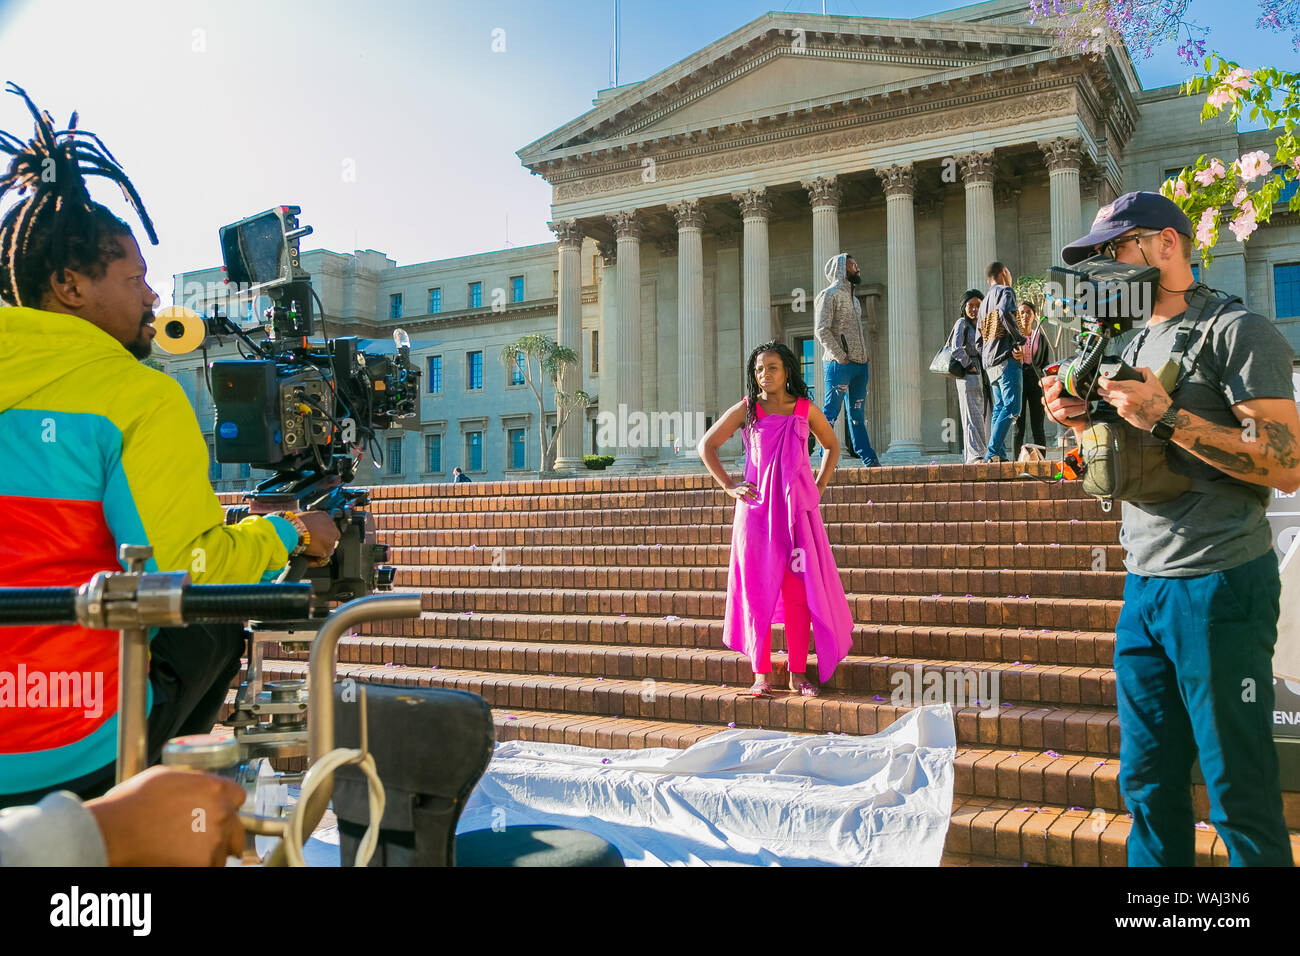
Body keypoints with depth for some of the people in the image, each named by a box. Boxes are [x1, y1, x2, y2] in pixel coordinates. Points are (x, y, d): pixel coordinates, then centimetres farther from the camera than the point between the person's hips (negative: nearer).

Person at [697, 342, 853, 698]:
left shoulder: (806, 409, 6)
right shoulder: (746, 410, 2)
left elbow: (832, 446, 21)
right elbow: (707, 445, 9)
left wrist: (818, 487, 10)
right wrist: (728, 485, 1)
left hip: (797, 508, 1)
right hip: (757, 510, -1)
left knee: (799, 591, -1)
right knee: (758, 591, 0)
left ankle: (798, 674, 9)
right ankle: (761, 675, 8)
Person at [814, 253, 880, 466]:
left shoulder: (854, 299, 22)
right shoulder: (829, 295, -5)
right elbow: (821, 331, -14)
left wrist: (865, 359, 12)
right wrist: (841, 358, -16)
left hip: (859, 365, 8)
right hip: (839, 365, -8)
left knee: (857, 415, 9)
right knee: (830, 412, -6)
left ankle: (868, 459, 11)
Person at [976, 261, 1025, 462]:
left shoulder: (985, 302, 25)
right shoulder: (1005, 291, 0)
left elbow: (980, 337, 22)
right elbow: (1005, 313, -22)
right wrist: (1020, 340, -13)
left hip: (990, 362, 9)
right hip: (1007, 358, -9)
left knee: (1000, 407, 10)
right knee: (1011, 408, -12)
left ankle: (999, 454, 4)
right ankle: (993, 452, -21)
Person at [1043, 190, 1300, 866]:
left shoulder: (1235, 330, -7)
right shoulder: (1135, 346, 17)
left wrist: (1166, 417, -20)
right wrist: (1081, 423, 4)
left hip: (1219, 585, -8)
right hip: (1144, 583, 8)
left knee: (1239, 794, 1)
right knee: (1148, 785, 14)